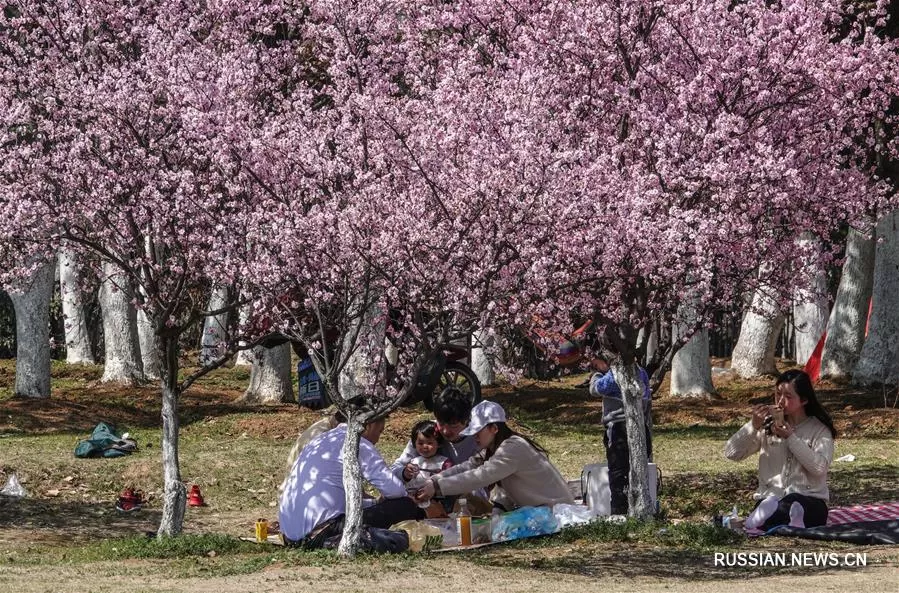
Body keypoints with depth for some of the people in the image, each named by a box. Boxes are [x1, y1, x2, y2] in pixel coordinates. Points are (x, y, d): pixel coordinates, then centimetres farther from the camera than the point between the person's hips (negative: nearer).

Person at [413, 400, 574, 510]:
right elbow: (467, 467, -5)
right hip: (533, 507, 9)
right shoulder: (492, 449, 5)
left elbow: (480, 476, -34)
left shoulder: (513, 448, -25)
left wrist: (437, 487, -37)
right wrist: (431, 482, -20)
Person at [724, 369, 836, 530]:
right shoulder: (768, 426, 13)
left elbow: (819, 467, -12)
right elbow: (731, 453, 6)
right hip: (769, 498, 2)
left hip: (809, 500, -2)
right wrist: (753, 425, -9)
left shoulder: (820, 429, 6)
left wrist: (791, 437, -11)